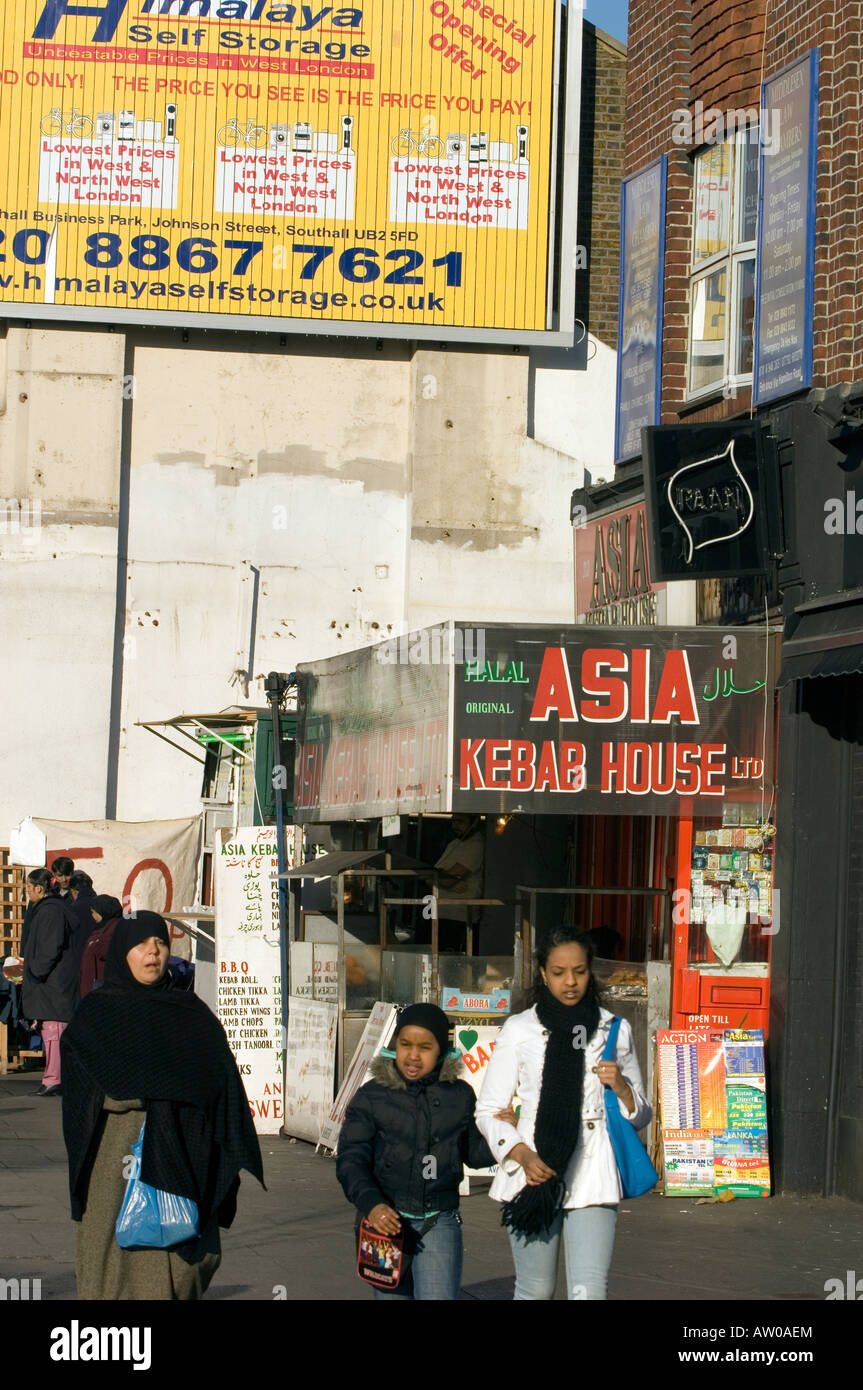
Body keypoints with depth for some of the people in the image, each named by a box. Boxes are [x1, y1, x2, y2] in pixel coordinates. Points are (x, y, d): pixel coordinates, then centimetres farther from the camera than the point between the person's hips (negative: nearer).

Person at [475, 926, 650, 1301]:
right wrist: (522, 1156, -11)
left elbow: (640, 1115, 17)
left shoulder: (614, 1030, 10)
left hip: (592, 1179, 0)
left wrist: (621, 1089, -6)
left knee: (589, 1291, -13)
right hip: (534, 1175, 0)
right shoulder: (519, 1030, 5)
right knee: (535, 1290, 7)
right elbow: (488, 1111, 6)